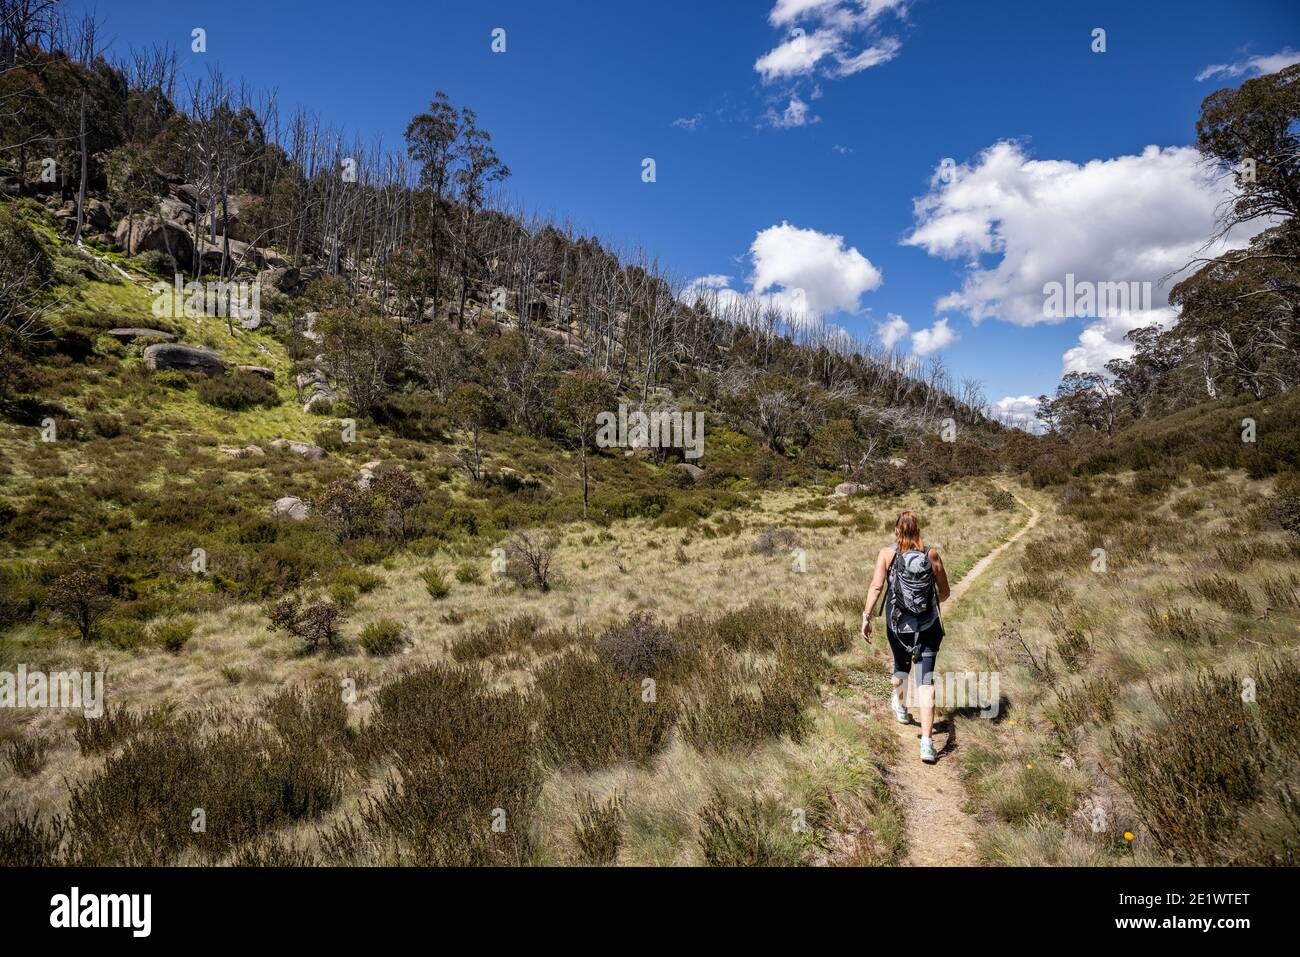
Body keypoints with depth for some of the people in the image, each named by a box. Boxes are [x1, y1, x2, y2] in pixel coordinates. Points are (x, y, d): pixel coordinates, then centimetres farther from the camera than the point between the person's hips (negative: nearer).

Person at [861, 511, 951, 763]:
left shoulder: (887, 553, -5)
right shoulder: (932, 554, -1)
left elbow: (876, 586, -15)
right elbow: (945, 592, 5)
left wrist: (866, 616, -12)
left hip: (898, 625, 0)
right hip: (928, 627, 0)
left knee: (901, 665, 26)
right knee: (925, 681, -2)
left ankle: (900, 706, 52)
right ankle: (927, 742, -9)